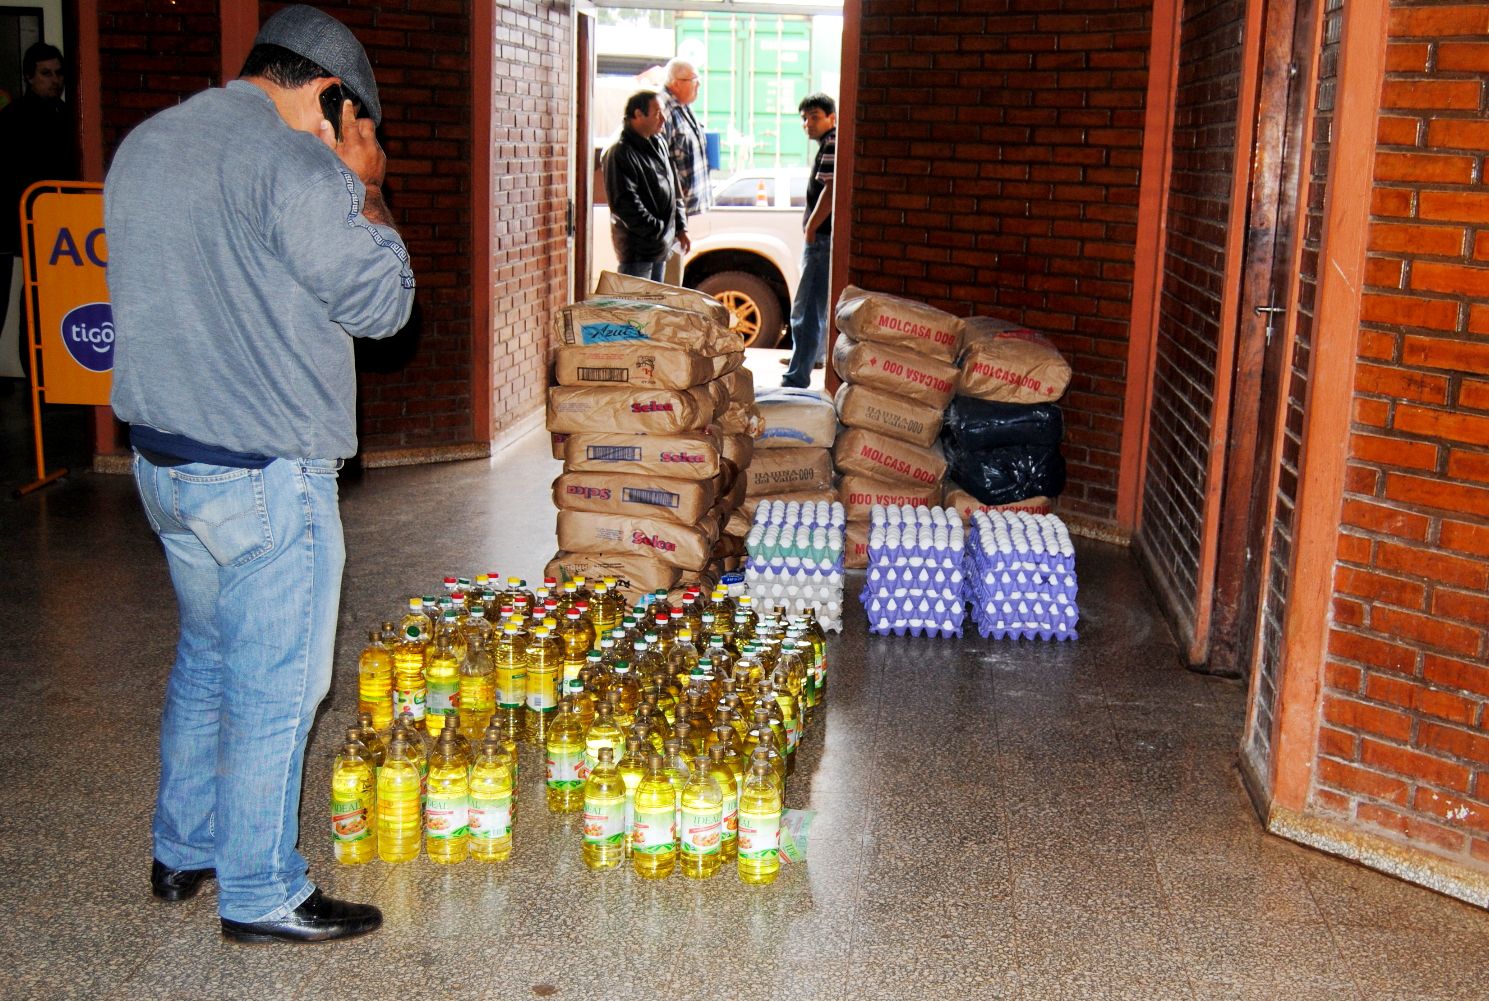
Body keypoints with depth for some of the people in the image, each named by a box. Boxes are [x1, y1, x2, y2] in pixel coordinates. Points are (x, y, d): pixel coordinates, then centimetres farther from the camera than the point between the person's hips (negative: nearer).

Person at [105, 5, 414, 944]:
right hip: (266, 477, -9)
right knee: (274, 686, 3)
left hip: (162, 457, 9)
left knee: (206, 655, 23)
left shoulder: (141, 148, 10)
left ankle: (184, 851, 35)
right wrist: (366, 190, 0)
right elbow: (381, 301, -11)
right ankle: (261, 894, 15)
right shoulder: (296, 168, -18)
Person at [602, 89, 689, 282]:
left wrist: (681, 228, 13)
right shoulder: (620, 153, -15)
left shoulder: (658, 144, 13)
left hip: (660, 247, 9)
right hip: (637, 247, -9)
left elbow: (674, 188, 20)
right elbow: (624, 204, -21)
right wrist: (658, 230, -20)